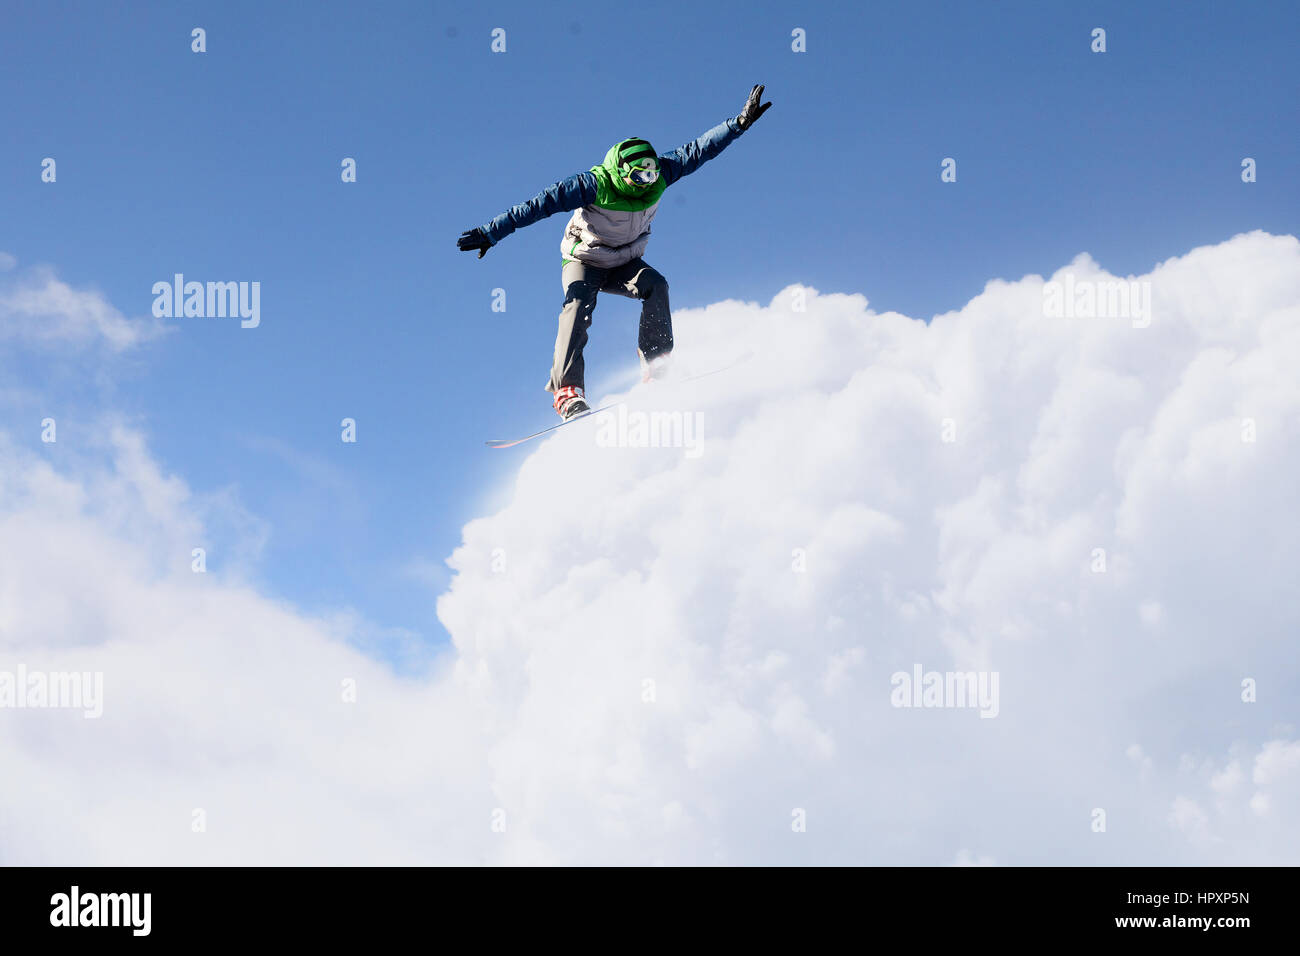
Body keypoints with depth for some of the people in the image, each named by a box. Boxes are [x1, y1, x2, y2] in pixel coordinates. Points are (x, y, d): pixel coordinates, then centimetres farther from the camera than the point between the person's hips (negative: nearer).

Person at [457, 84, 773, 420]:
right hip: (584, 262, -4)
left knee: (655, 285, -25)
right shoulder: (595, 185, -29)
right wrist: (490, 233, -34)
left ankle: (657, 370, -24)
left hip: (624, 263, 4)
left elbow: (699, 150, -12)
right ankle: (567, 391, -39)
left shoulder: (658, 174, -16)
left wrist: (740, 122, -19)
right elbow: (540, 204, -30)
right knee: (579, 304, -31)